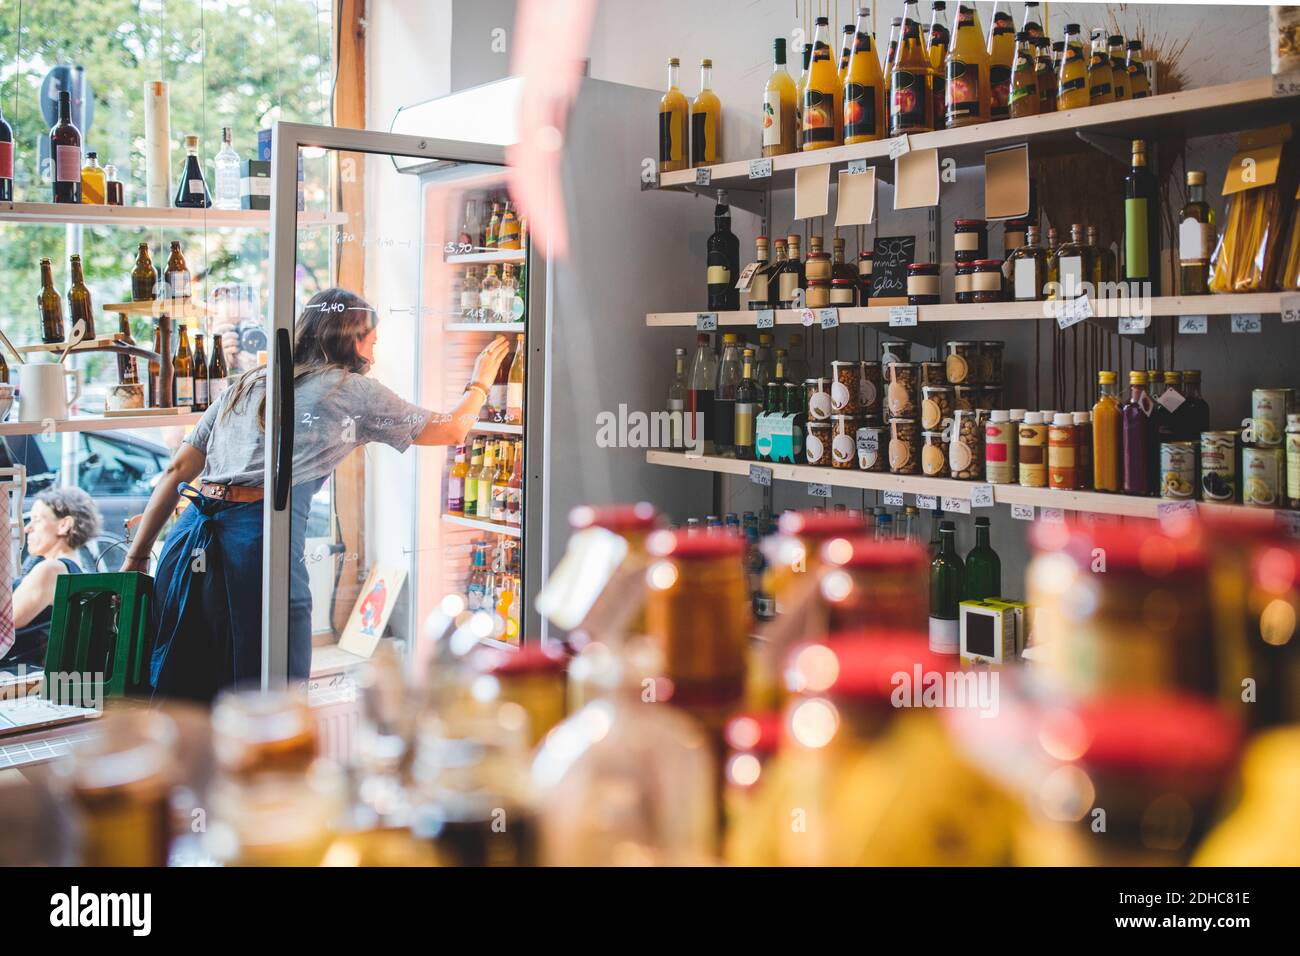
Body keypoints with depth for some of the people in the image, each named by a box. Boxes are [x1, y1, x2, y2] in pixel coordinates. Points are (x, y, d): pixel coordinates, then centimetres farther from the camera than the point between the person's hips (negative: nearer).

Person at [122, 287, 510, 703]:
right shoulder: (353, 391, 8)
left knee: (179, 697, 14)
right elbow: (453, 429, 19)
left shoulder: (246, 384, 22)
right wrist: (480, 383, 39)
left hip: (189, 540, 6)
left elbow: (178, 470, 18)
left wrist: (137, 558, 20)